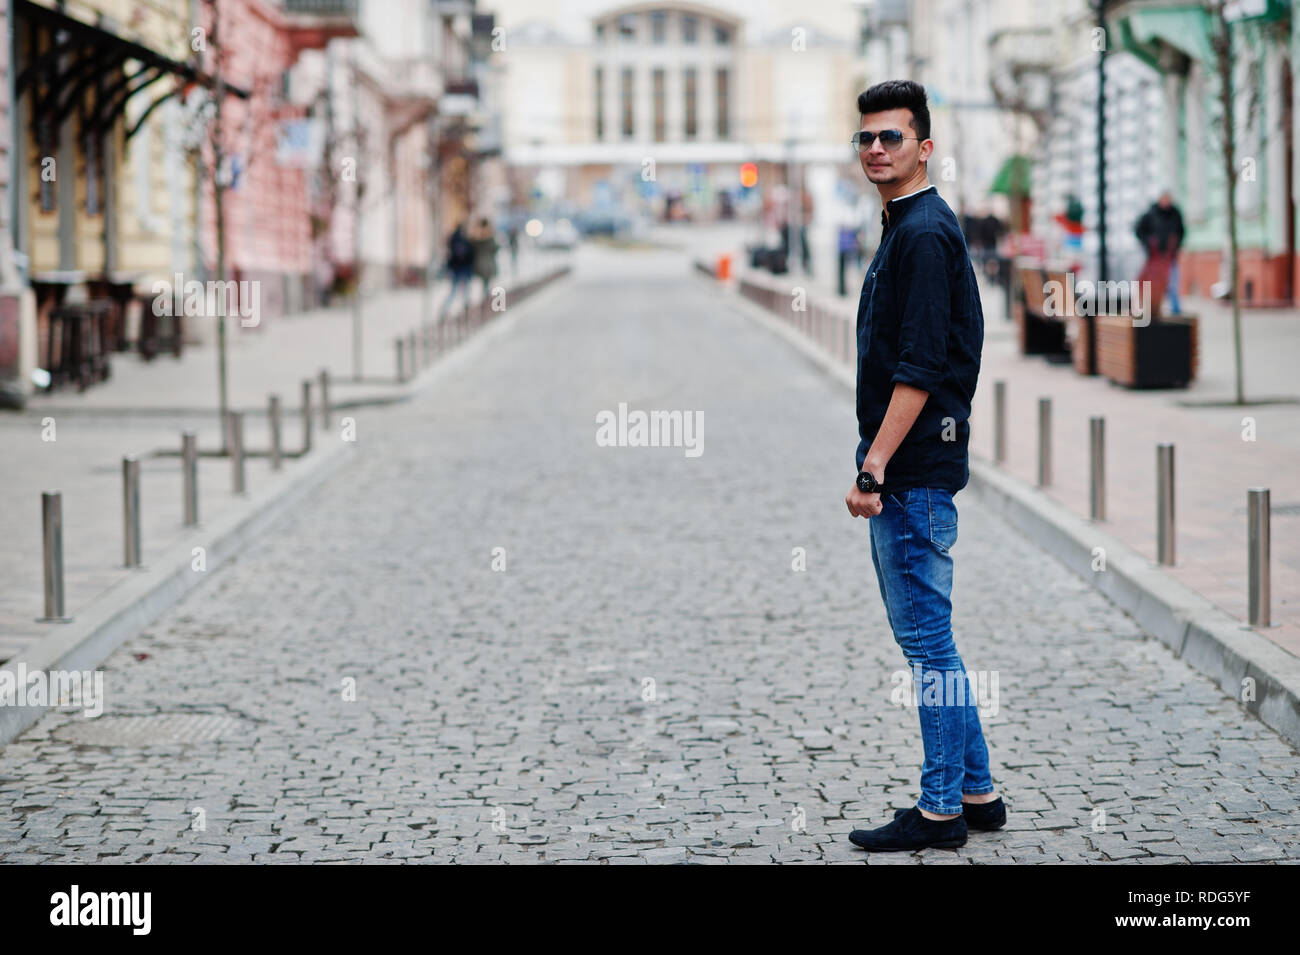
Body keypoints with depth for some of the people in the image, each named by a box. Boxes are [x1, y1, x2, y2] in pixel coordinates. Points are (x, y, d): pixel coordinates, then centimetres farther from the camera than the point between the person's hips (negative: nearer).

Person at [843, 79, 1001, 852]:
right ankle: (976, 792, 22)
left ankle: (941, 811, 3)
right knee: (924, 634, 15)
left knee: (926, 637, -4)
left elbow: (920, 369, -21)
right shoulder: (907, 227, 17)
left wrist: (874, 468, -22)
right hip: (910, 470, 10)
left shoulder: (923, 232, -15)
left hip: (914, 470, -10)